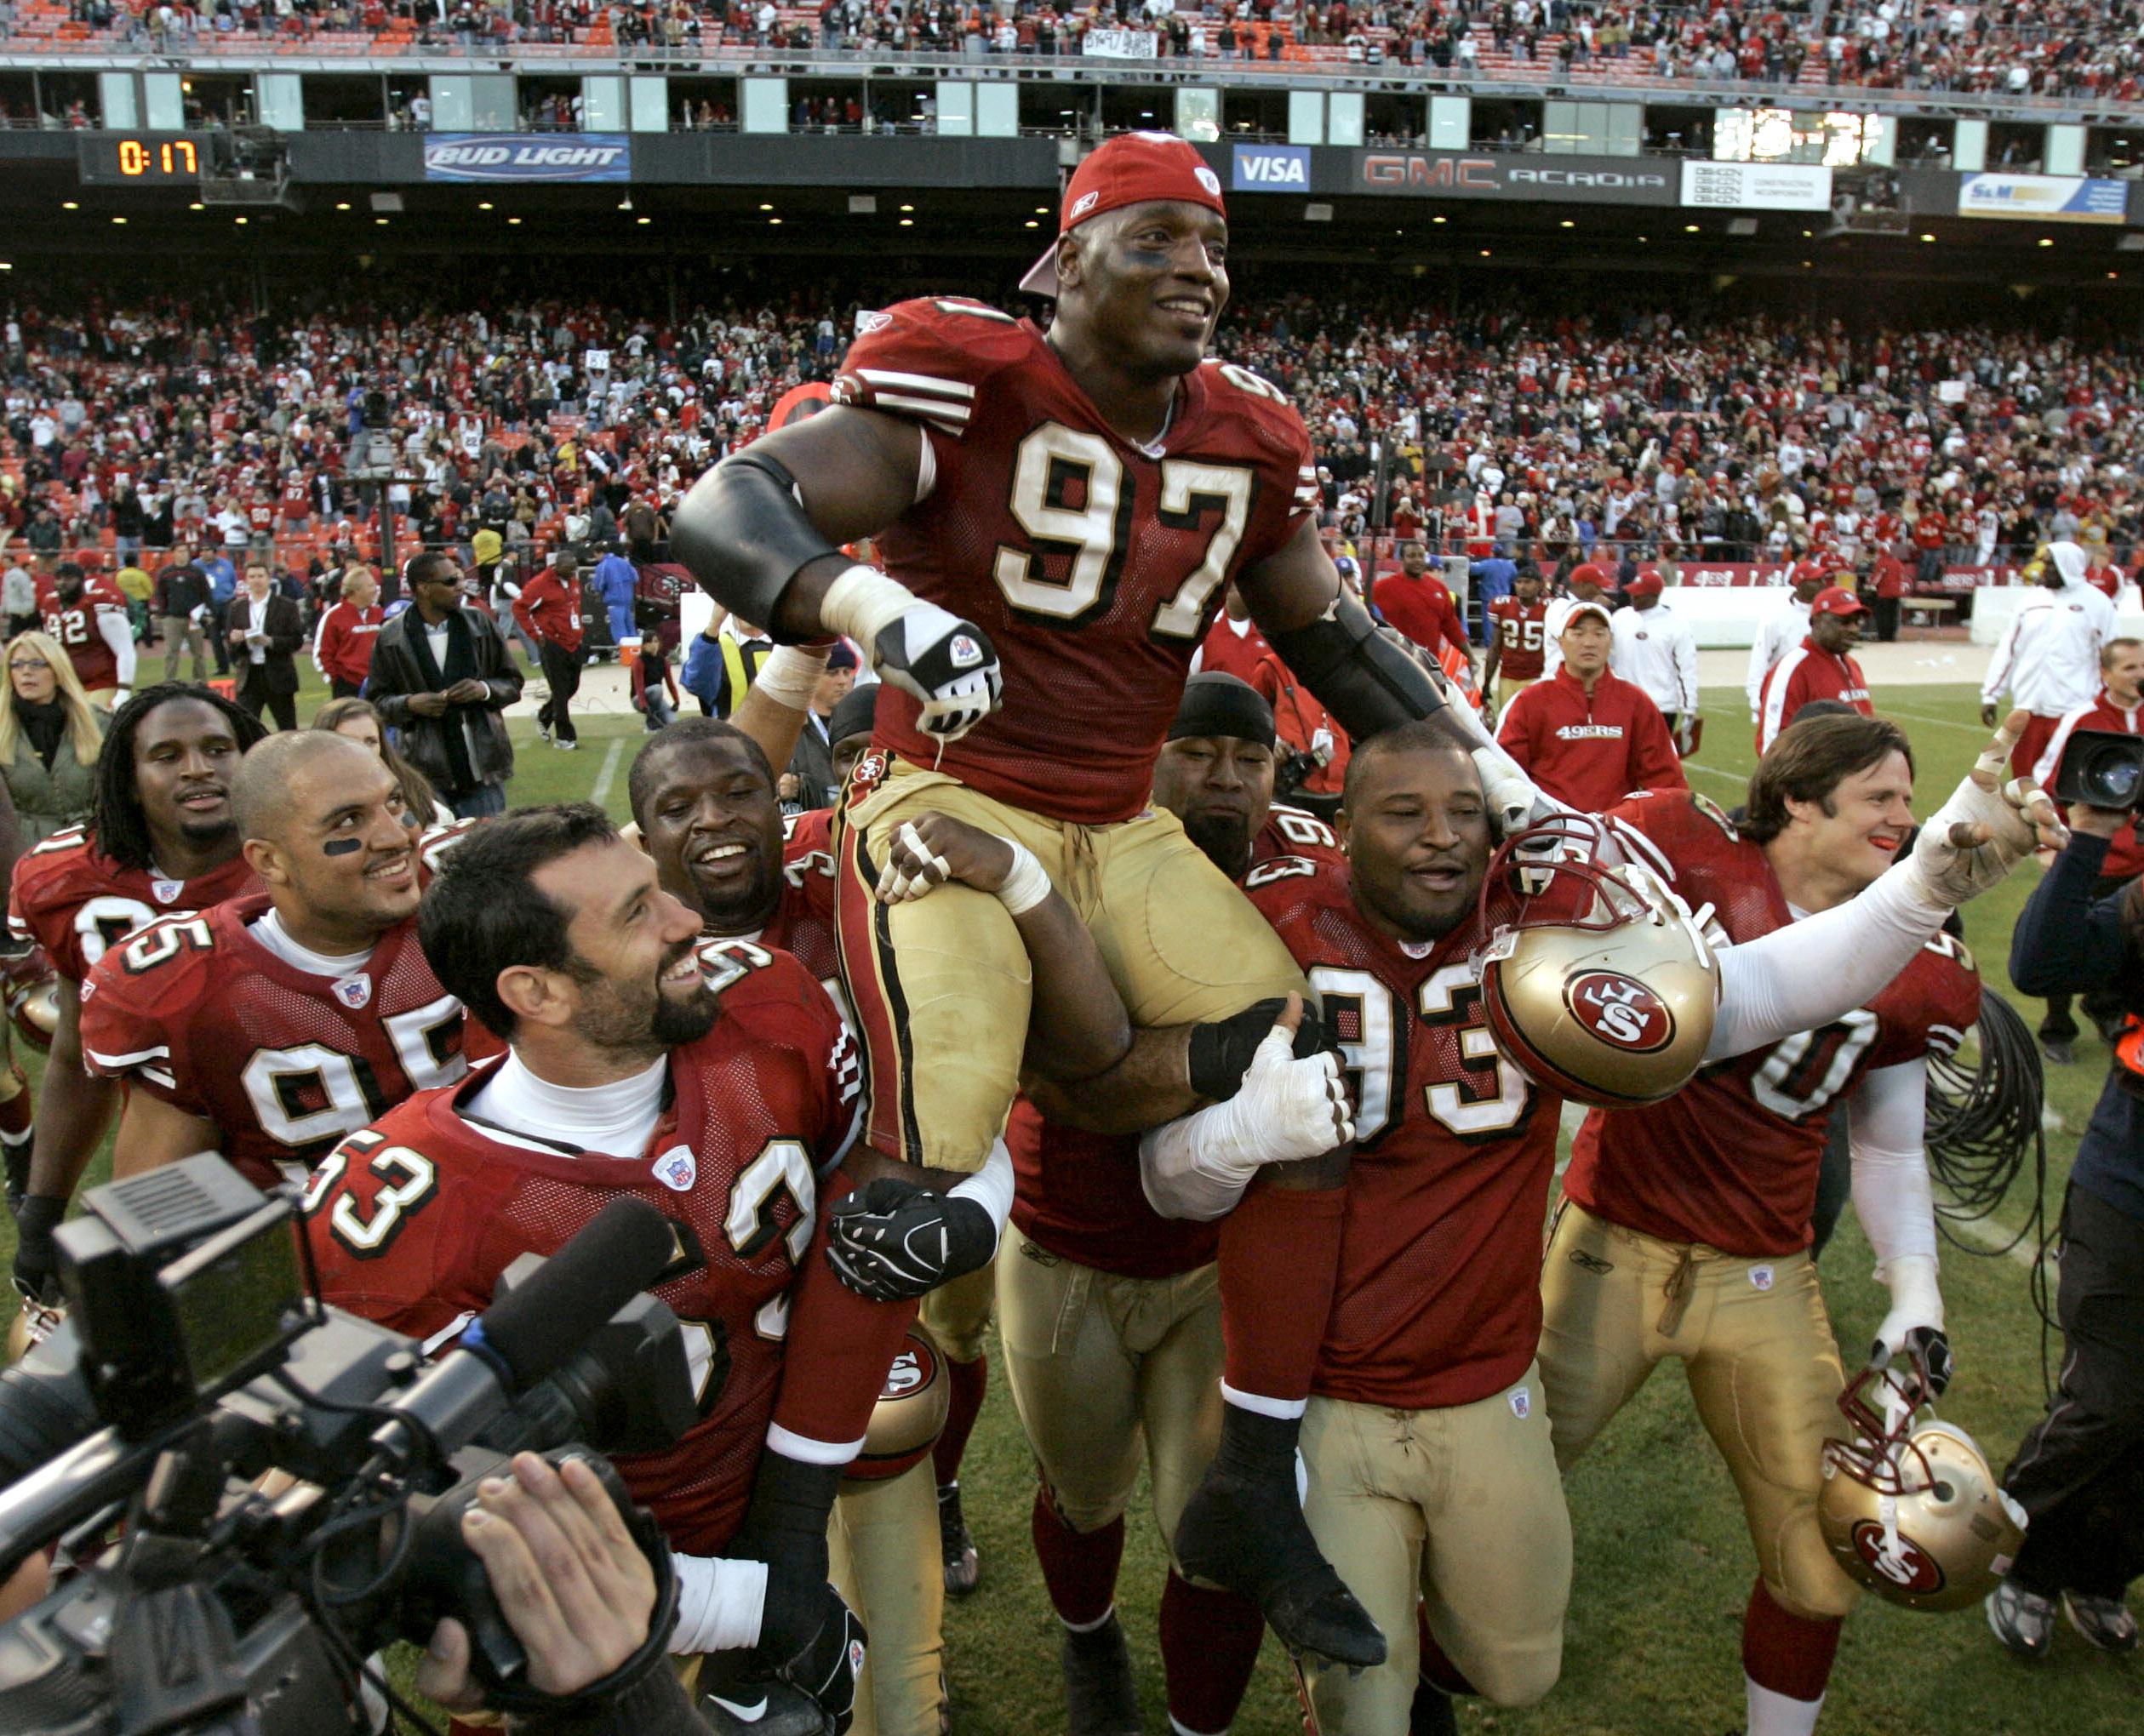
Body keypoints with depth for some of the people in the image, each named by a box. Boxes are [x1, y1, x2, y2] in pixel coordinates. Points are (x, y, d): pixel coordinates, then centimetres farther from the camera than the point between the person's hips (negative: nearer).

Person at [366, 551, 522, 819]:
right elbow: (376, 699, 6)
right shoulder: (391, 638, 0)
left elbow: (513, 683, 11)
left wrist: (486, 690, -10)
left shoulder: (479, 624, 5)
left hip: (484, 769, 2)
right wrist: (409, 704, -14)